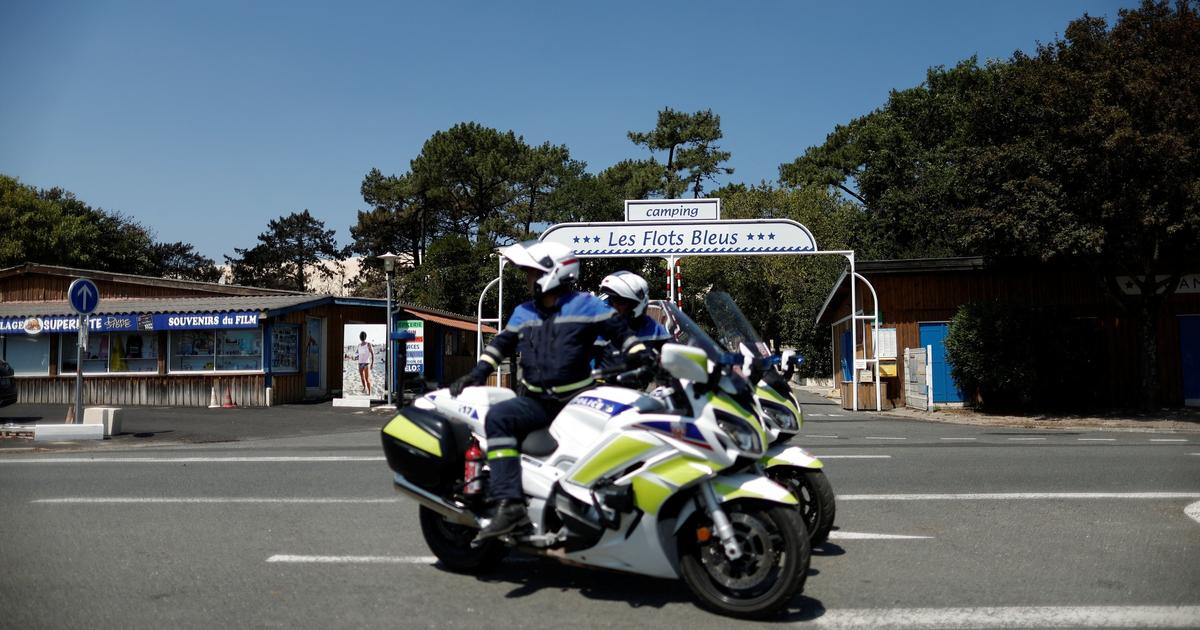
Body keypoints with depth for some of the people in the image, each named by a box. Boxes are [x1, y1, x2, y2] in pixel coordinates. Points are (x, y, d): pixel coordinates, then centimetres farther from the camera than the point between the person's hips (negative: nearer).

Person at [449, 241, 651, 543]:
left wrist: (643, 355, -10)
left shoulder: (585, 305, 2)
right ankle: (509, 504, -34)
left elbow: (620, 330, 3)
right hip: (537, 402, 3)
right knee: (498, 418, -26)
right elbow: (501, 344, 25)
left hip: (579, 402, -2)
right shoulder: (523, 313, 17)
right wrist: (478, 372, 14)